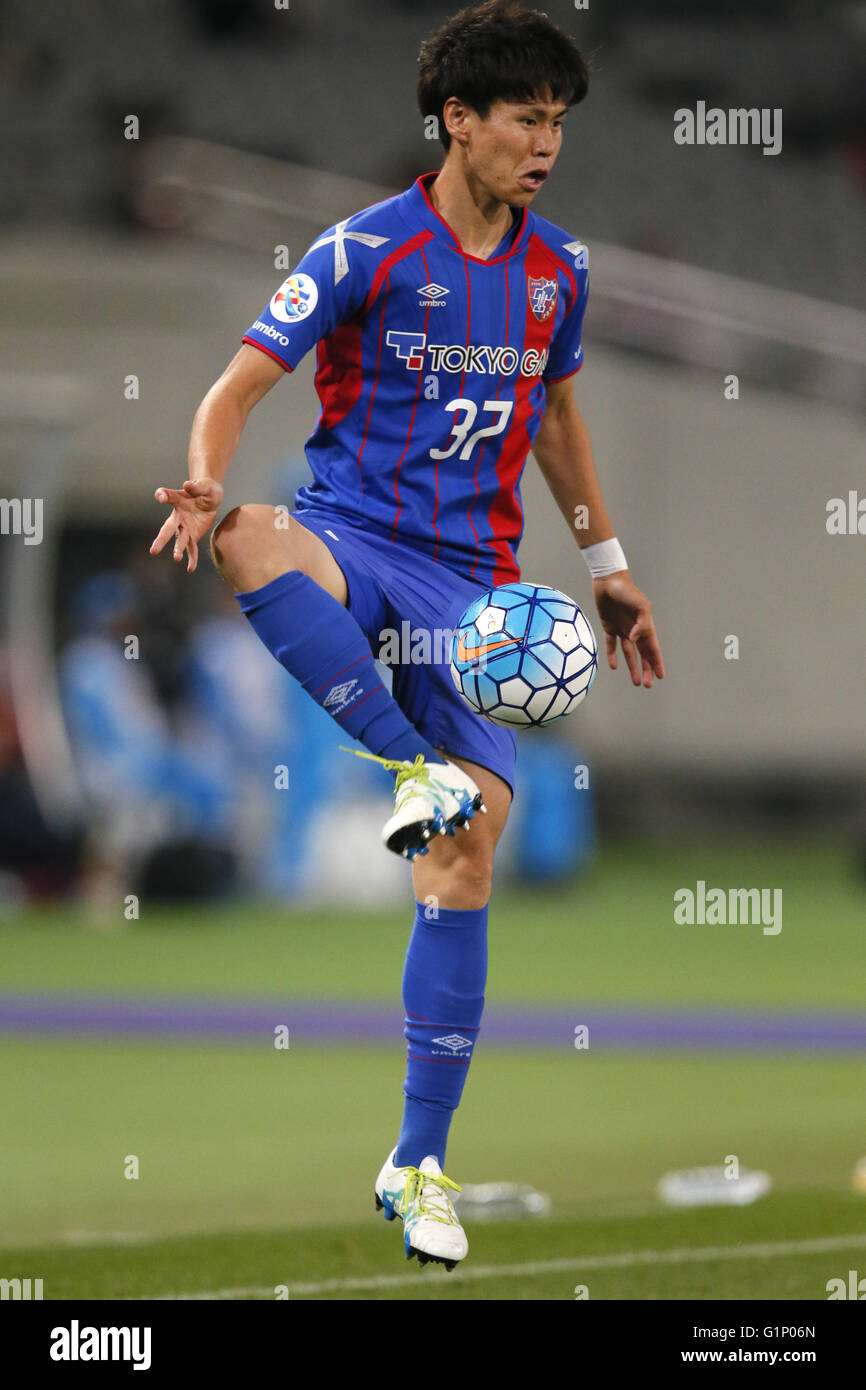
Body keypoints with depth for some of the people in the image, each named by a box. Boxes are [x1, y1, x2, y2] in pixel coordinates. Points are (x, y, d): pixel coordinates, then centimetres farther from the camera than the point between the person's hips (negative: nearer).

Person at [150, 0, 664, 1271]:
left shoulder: (555, 270, 9)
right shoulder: (366, 251, -7)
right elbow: (241, 384, -11)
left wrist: (607, 565, 28)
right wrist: (209, 480, -31)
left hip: (472, 579, 4)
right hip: (355, 538, -4)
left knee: (469, 845, -5)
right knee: (251, 546, -41)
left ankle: (419, 1165, 3)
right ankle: (410, 767, -32)